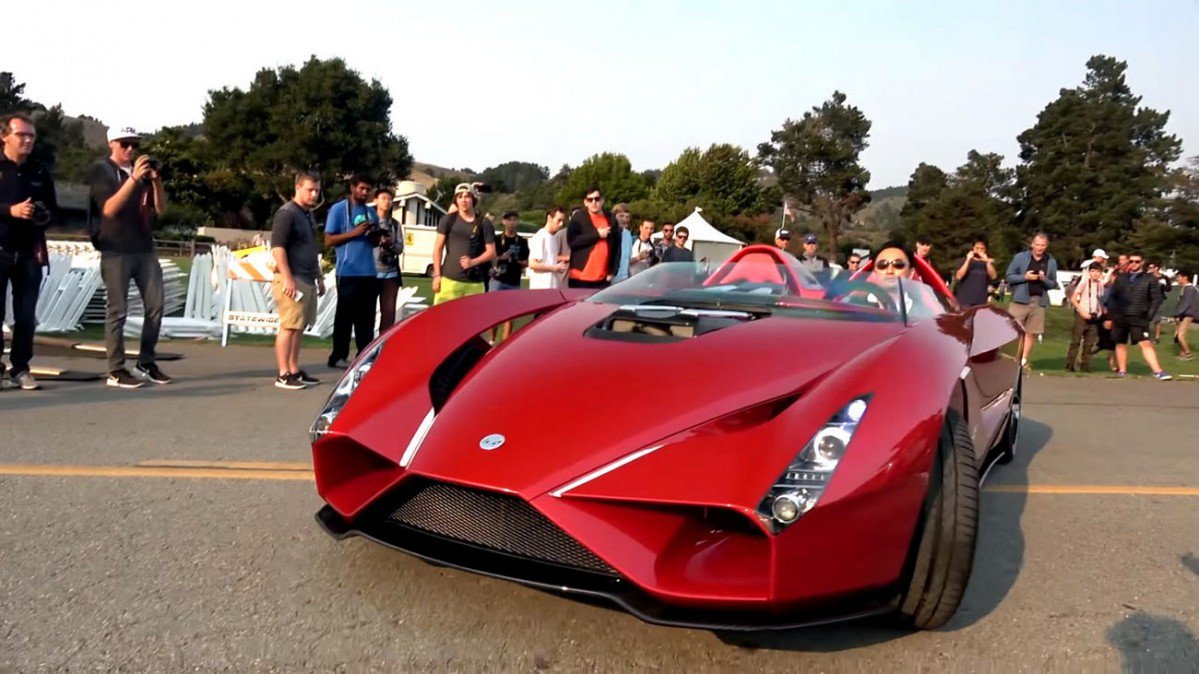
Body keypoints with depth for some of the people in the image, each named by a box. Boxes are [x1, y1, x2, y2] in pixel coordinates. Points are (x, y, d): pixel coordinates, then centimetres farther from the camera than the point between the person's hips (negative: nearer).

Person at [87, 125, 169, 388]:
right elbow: (109, 209, -13)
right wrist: (133, 178, -19)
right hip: (116, 252, -5)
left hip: (145, 250, 5)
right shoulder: (100, 171, 0)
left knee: (156, 306, 3)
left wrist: (155, 180, -6)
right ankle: (116, 370, 1)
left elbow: (160, 209, 9)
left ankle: (146, 362, 15)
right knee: (117, 311, -3)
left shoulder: (142, 170, 13)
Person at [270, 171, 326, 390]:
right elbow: (277, 247, -17)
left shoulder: (309, 215, 19)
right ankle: (283, 375, -6)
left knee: (299, 327, 12)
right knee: (288, 326, -9)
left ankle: (294, 371, 18)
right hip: (292, 279, -9)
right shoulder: (286, 213, -9)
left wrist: (319, 277, 27)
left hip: (308, 280, 9)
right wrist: (287, 278, -22)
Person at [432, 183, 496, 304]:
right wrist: (437, 275, 0)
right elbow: (438, 249, 7)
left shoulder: (484, 223, 6)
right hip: (449, 279, -1)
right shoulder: (448, 220, 6)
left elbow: (492, 252, 6)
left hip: (475, 283, 1)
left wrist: (473, 262, -11)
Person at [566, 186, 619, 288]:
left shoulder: (611, 219, 9)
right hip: (580, 277, -3)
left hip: (603, 279, 3)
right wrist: (597, 234, -13)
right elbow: (571, 241, -14)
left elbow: (616, 246, 9)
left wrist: (613, 271, 2)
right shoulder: (578, 218, -1)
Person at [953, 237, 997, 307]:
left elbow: (993, 276, -5)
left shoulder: (988, 263, 12)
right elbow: (958, 276, -9)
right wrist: (968, 260, -10)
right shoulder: (966, 261, 6)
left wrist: (987, 261, -13)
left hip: (981, 302, 2)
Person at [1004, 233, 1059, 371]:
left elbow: (1053, 284, 12)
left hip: (1039, 301, 3)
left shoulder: (1051, 262, 8)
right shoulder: (1021, 257, 0)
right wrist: (1025, 277, -14)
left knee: (1031, 333, 4)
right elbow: (1009, 276, 1)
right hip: (1020, 299, -3)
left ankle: (1024, 361, 12)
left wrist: (1045, 279, -10)